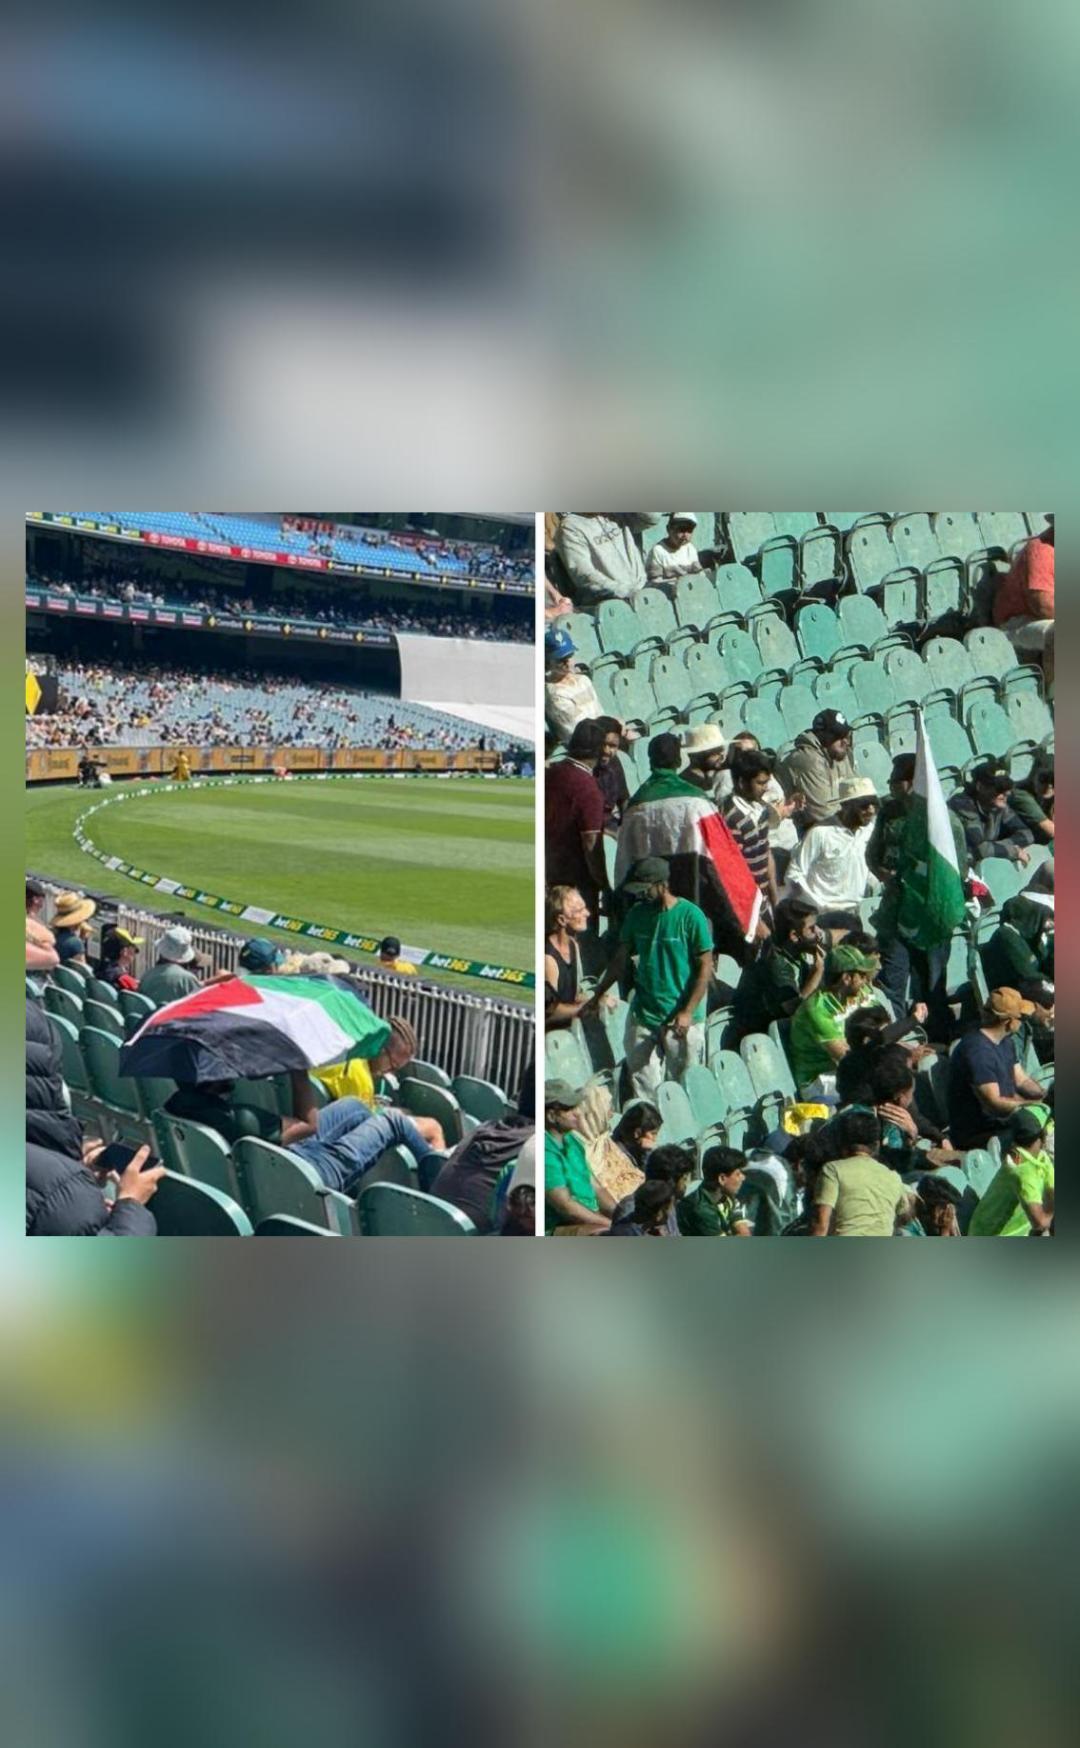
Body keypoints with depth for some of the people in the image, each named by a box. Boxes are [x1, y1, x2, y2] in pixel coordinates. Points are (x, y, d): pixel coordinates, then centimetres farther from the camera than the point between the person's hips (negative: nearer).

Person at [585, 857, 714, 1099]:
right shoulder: (636, 914, 4)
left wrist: (688, 1012, -14)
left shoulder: (691, 915, -10)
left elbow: (705, 966, -9)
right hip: (643, 1015, 4)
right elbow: (621, 959, 13)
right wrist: (597, 996, 11)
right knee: (641, 1084, 6)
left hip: (681, 1018, -4)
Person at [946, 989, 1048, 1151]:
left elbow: (1022, 1080, 14)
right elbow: (994, 1103, -27)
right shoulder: (977, 1051, -25)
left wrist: (1046, 1096, -5)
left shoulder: (1006, 1041, 8)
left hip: (1003, 1122, 10)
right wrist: (1035, 1103, -19)